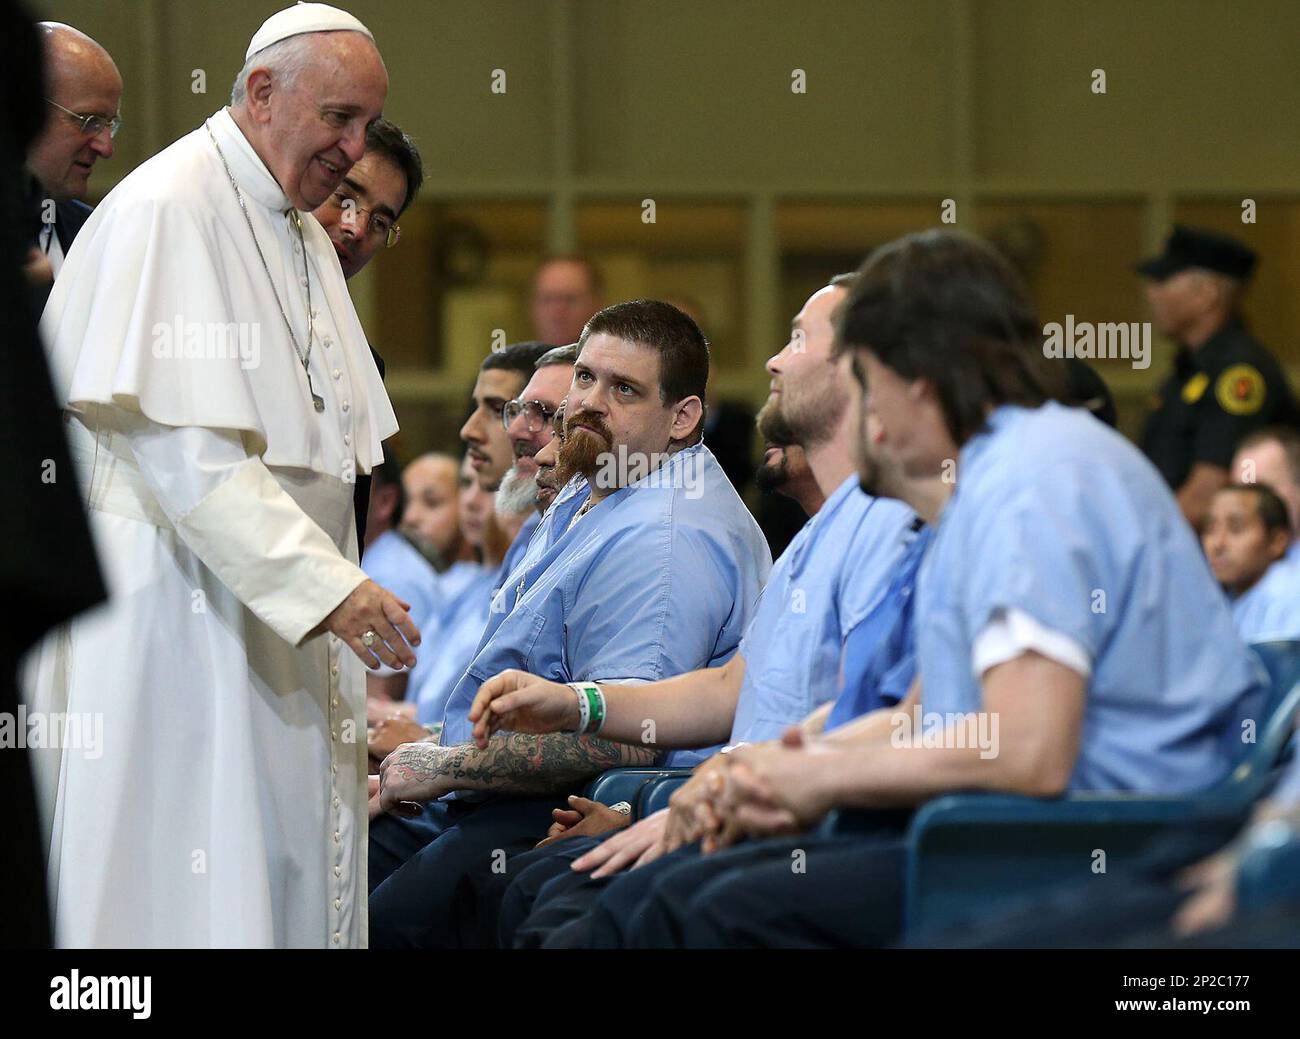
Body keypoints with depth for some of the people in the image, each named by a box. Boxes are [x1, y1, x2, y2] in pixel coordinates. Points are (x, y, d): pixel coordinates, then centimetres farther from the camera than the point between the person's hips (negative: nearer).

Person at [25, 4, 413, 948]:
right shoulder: (165, 212, -12)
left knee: (298, 887, 3)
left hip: (288, 630, 9)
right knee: (189, 901, -10)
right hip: (177, 615, -9)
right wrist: (328, 586, -25)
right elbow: (184, 449, -21)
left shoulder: (302, 233, 18)